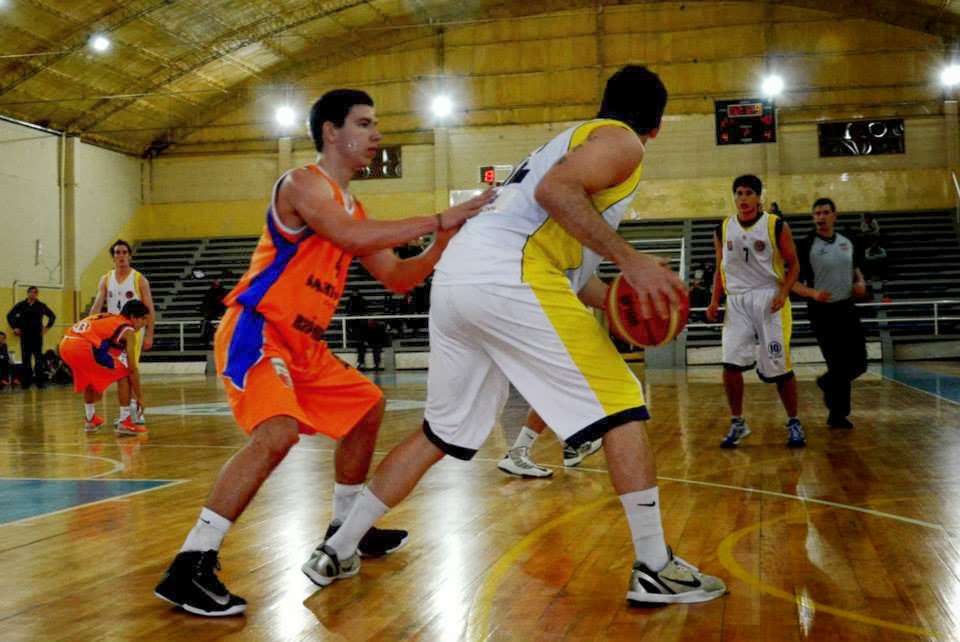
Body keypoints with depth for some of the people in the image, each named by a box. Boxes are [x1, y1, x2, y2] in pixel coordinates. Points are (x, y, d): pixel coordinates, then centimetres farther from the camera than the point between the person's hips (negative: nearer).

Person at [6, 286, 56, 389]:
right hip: (25, 336, 0)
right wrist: (15, 328, 5)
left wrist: (47, 327, 5)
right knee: (25, 358, 2)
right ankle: (26, 381, 8)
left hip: (37, 335, 0)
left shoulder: (41, 306, 3)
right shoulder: (21, 305, 2)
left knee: (39, 358, -1)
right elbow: (10, 316, 11)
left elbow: (52, 316, 13)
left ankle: (39, 381, 4)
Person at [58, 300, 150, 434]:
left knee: (88, 377, 35)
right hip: (84, 347, -8)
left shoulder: (107, 317, 32)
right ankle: (124, 423, 6)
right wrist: (140, 397, 18)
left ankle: (90, 419, 43)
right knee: (125, 373, 8)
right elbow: (132, 369, 10)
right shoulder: (128, 330, 11)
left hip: (65, 344, 8)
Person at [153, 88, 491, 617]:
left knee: (366, 407, 19)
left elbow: (396, 278, 17)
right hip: (255, 332, -10)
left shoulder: (351, 208, 15)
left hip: (303, 343, 10)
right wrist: (436, 220, -26)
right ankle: (190, 567, -27)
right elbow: (350, 237, -31)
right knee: (279, 431, -30)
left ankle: (345, 529, 32)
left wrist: (444, 242, 1)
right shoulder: (303, 183, -12)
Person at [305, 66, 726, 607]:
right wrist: (630, 259, -14)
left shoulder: (572, 138, 34)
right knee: (621, 406, 1)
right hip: (508, 278, -9)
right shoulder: (620, 141, 7)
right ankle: (654, 570, 1)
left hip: (453, 278, 9)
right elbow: (554, 190, -13)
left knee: (441, 433, 19)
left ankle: (337, 552, 23)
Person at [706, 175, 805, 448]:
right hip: (737, 301, 3)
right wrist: (714, 301, 4)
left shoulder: (776, 226, -4)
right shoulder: (723, 230, 7)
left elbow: (793, 265, 1)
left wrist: (783, 292, -15)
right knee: (731, 363, -9)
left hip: (769, 299, -3)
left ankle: (793, 423, 15)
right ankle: (737, 423, 6)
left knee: (779, 366, -2)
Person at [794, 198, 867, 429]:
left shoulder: (847, 242, 8)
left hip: (847, 308, 5)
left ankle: (827, 382, 34)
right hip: (822, 312, -5)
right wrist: (812, 293, -25)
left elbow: (855, 269, 22)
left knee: (858, 364, 5)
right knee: (838, 365, -3)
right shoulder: (806, 245, -8)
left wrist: (861, 283, 0)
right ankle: (837, 415, 12)